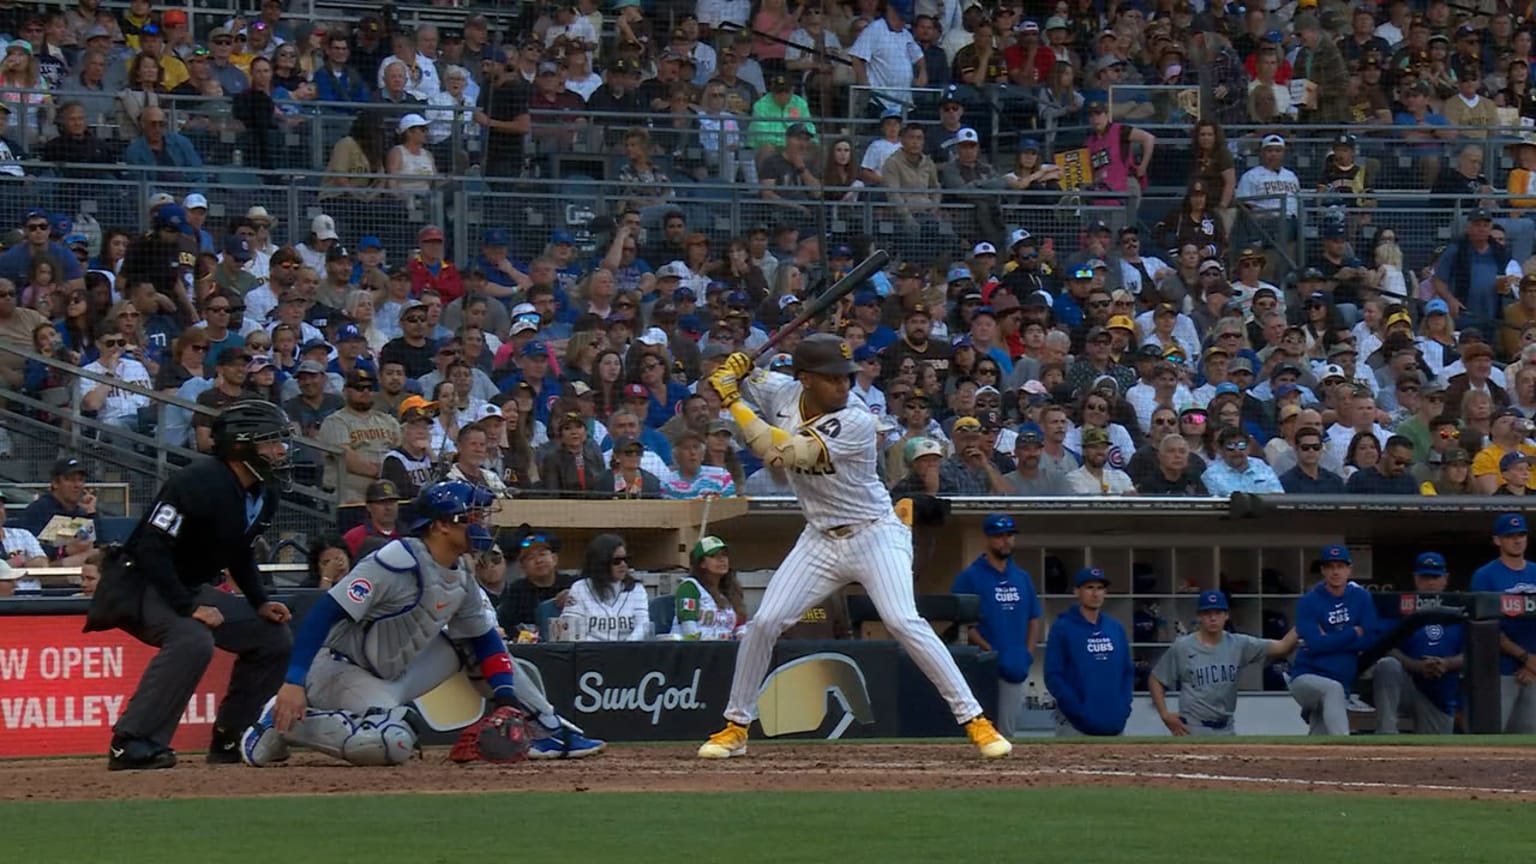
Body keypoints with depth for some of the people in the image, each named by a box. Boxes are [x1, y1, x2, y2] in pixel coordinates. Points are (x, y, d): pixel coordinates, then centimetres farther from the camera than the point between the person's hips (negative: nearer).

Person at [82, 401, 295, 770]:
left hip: (193, 589, 10)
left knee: (273, 637, 7)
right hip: (140, 583, -10)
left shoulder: (265, 494, 4)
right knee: (193, 640, -35)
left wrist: (260, 604, 5)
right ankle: (131, 745, -34)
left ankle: (230, 740, 13)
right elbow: (151, 549, -28)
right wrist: (189, 608, -31)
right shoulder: (200, 483, -24)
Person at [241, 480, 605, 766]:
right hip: (339, 668, -9)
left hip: (390, 676, 9)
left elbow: (485, 639, 12)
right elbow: (325, 613, -29)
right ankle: (285, 723, -17)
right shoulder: (397, 562, -24)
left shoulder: (462, 577, 3)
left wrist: (509, 703, -4)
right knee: (393, 744, -35)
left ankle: (553, 733, 15)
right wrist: (294, 682, -36)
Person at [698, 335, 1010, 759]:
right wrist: (731, 373, -15)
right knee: (764, 623, -1)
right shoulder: (782, 393, -6)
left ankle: (975, 720, -16)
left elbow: (782, 453, -32)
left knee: (903, 621, -21)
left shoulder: (856, 422, -25)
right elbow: (722, 380, 9)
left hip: (874, 534, -6)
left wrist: (733, 403, -28)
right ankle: (735, 727, 16)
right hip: (820, 540, 6)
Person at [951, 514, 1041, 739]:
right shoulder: (970, 577, 0)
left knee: (1007, 731, 4)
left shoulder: (1023, 578, 16)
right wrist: (991, 652, -14)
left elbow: (1033, 619, 19)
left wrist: (1028, 655, 2)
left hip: (1015, 669, 5)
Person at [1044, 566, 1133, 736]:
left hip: (1114, 722, 5)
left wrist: (1124, 706, 3)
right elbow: (1053, 676, -7)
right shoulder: (1062, 628, -3)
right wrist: (1079, 710, -15)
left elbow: (1128, 671, 18)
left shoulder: (1116, 629, 13)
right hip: (1074, 726, -5)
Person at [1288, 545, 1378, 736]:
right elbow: (1314, 644, -16)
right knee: (1333, 689, -36)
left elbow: (1369, 640, -5)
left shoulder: (1361, 598, 6)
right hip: (1306, 679, -4)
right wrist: (1353, 634, -10)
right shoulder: (1309, 602, -3)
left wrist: (1329, 641, -13)